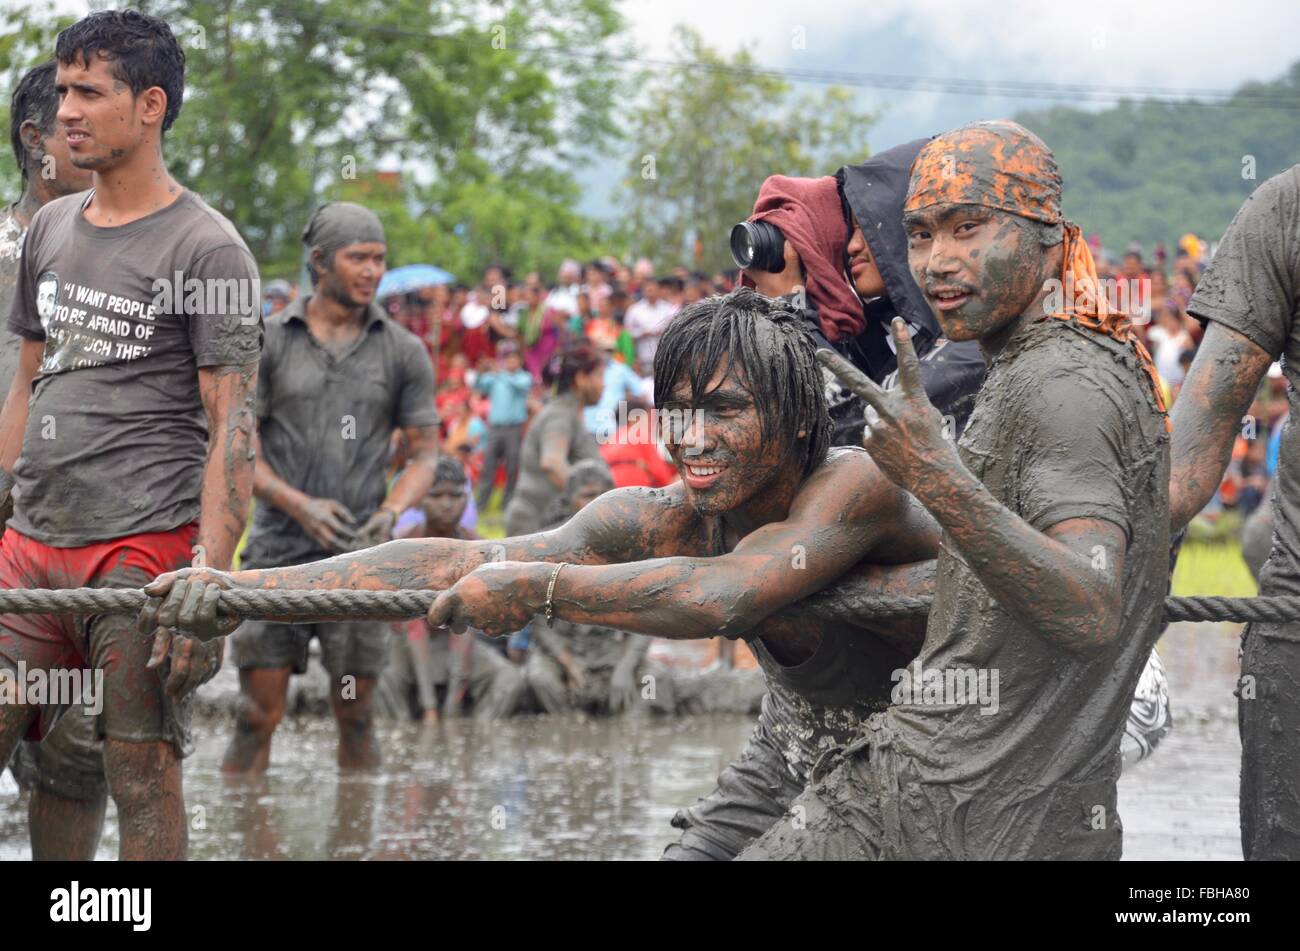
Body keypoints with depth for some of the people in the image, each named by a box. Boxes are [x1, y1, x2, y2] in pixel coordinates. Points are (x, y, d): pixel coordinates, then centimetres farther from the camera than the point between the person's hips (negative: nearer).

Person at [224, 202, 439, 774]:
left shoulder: (403, 352, 5)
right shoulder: (269, 342, 1)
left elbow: (425, 453, 7)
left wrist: (393, 510, -13)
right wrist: (299, 505, -16)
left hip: (360, 556, 1)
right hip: (277, 554, -1)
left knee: (355, 716, 6)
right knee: (259, 714, -2)